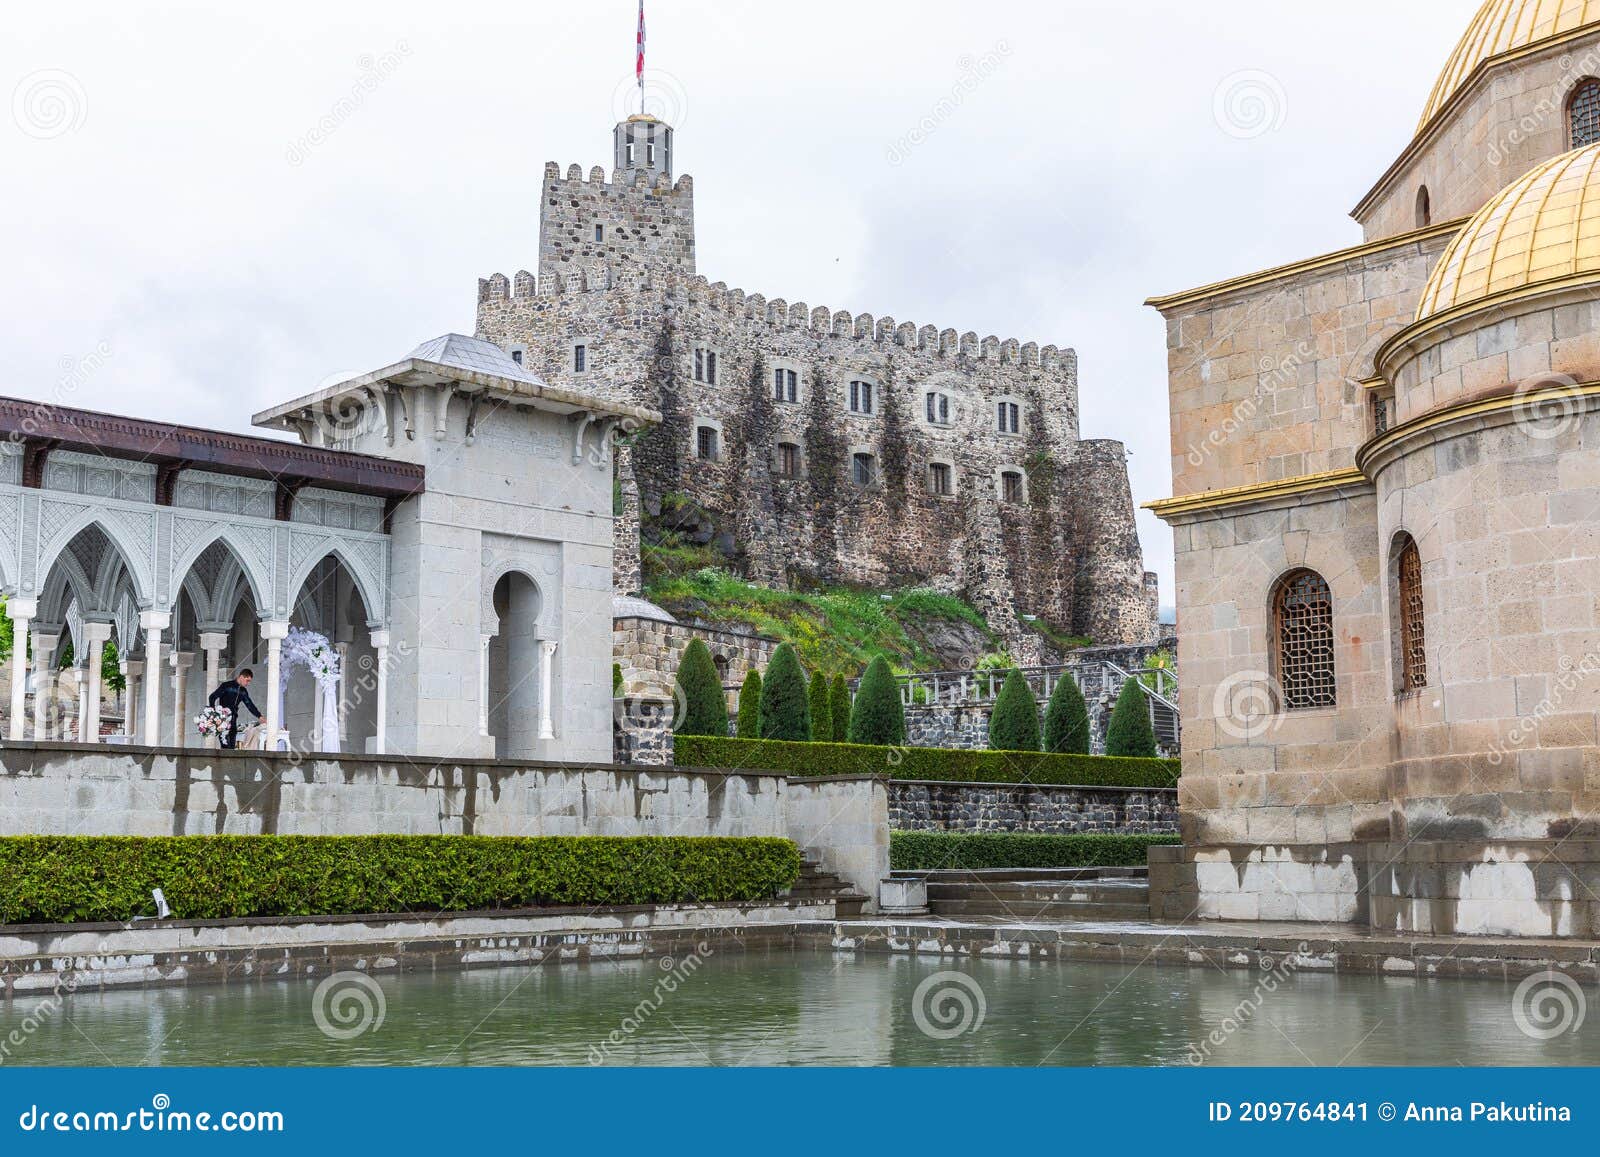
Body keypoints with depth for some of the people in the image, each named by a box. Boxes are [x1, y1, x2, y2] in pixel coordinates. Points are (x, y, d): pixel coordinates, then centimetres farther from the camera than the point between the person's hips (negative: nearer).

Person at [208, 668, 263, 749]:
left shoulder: (243, 691, 13)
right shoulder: (227, 686, -5)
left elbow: (250, 705, 17)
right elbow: (212, 697, -4)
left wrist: (259, 716, 8)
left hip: (233, 721, 7)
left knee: (232, 746, 2)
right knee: (226, 746, -15)